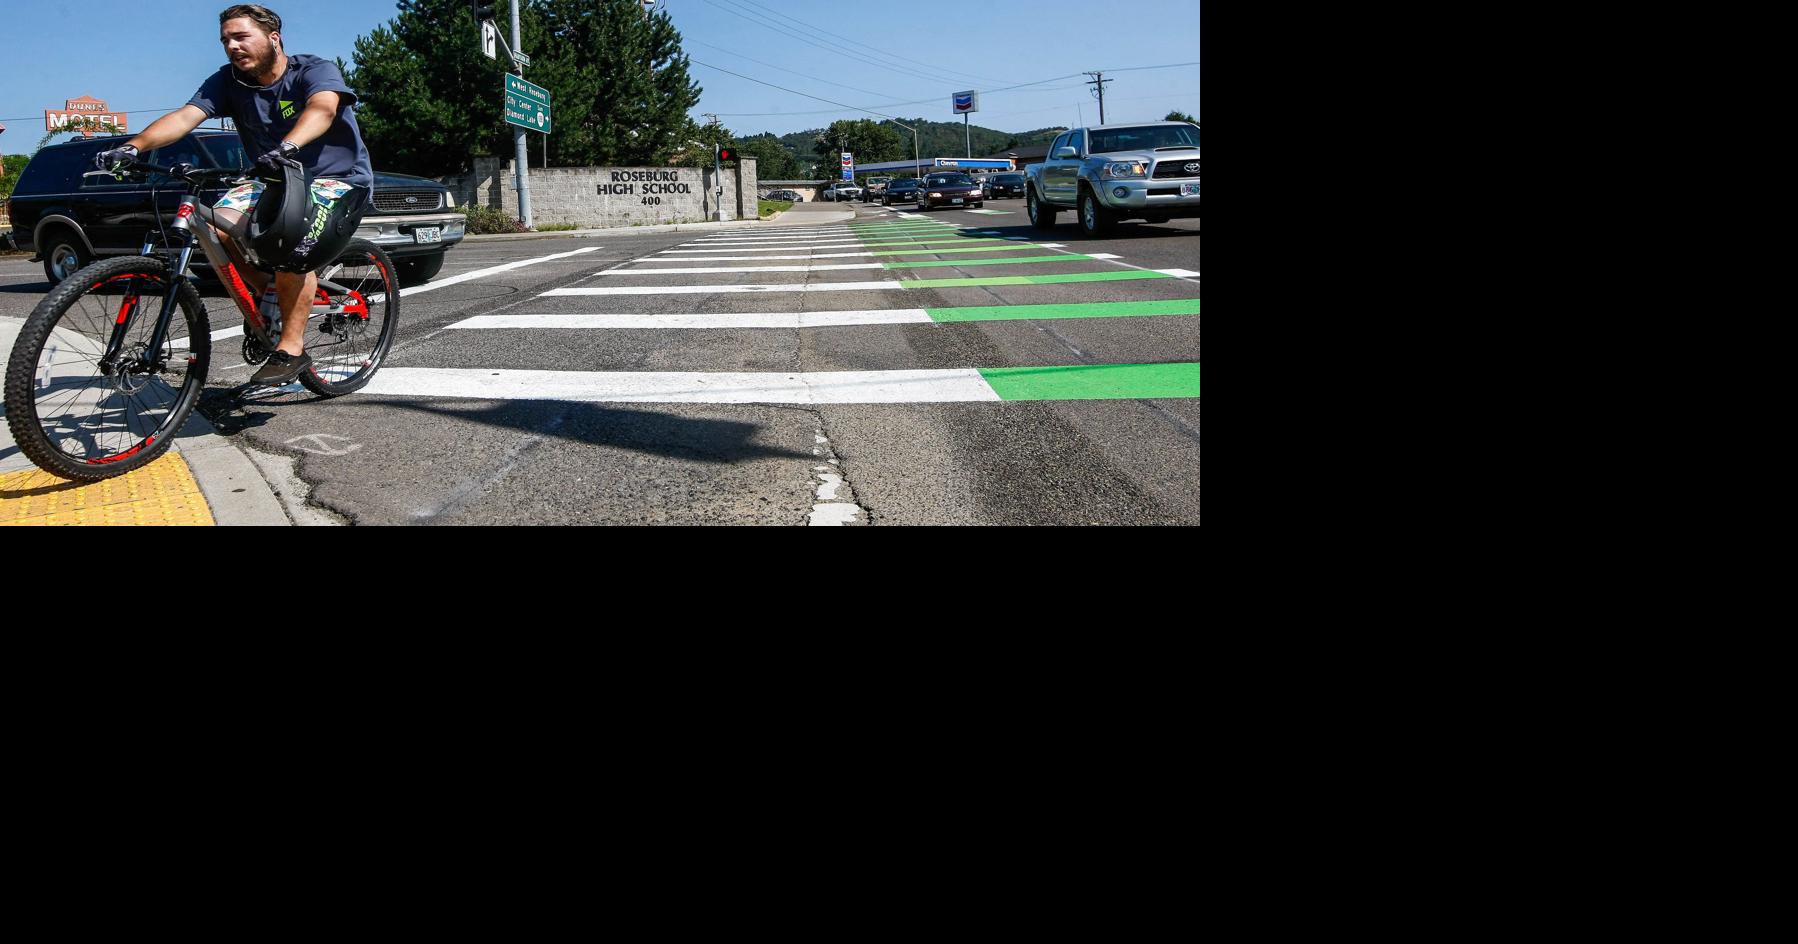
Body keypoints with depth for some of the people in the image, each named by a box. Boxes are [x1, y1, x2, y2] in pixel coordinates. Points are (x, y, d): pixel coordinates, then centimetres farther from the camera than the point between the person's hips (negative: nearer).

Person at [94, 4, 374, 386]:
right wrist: (133, 147, -30)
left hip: (339, 180, -6)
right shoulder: (228, 82, 1)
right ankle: (265, 294, 6)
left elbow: (322, 107, -37)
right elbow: (185, 116, -13)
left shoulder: (316, 71, -14)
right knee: (215, 227, -19)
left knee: (291, 250, -31)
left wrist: (289, 145, -57)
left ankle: (292, 350, -20)